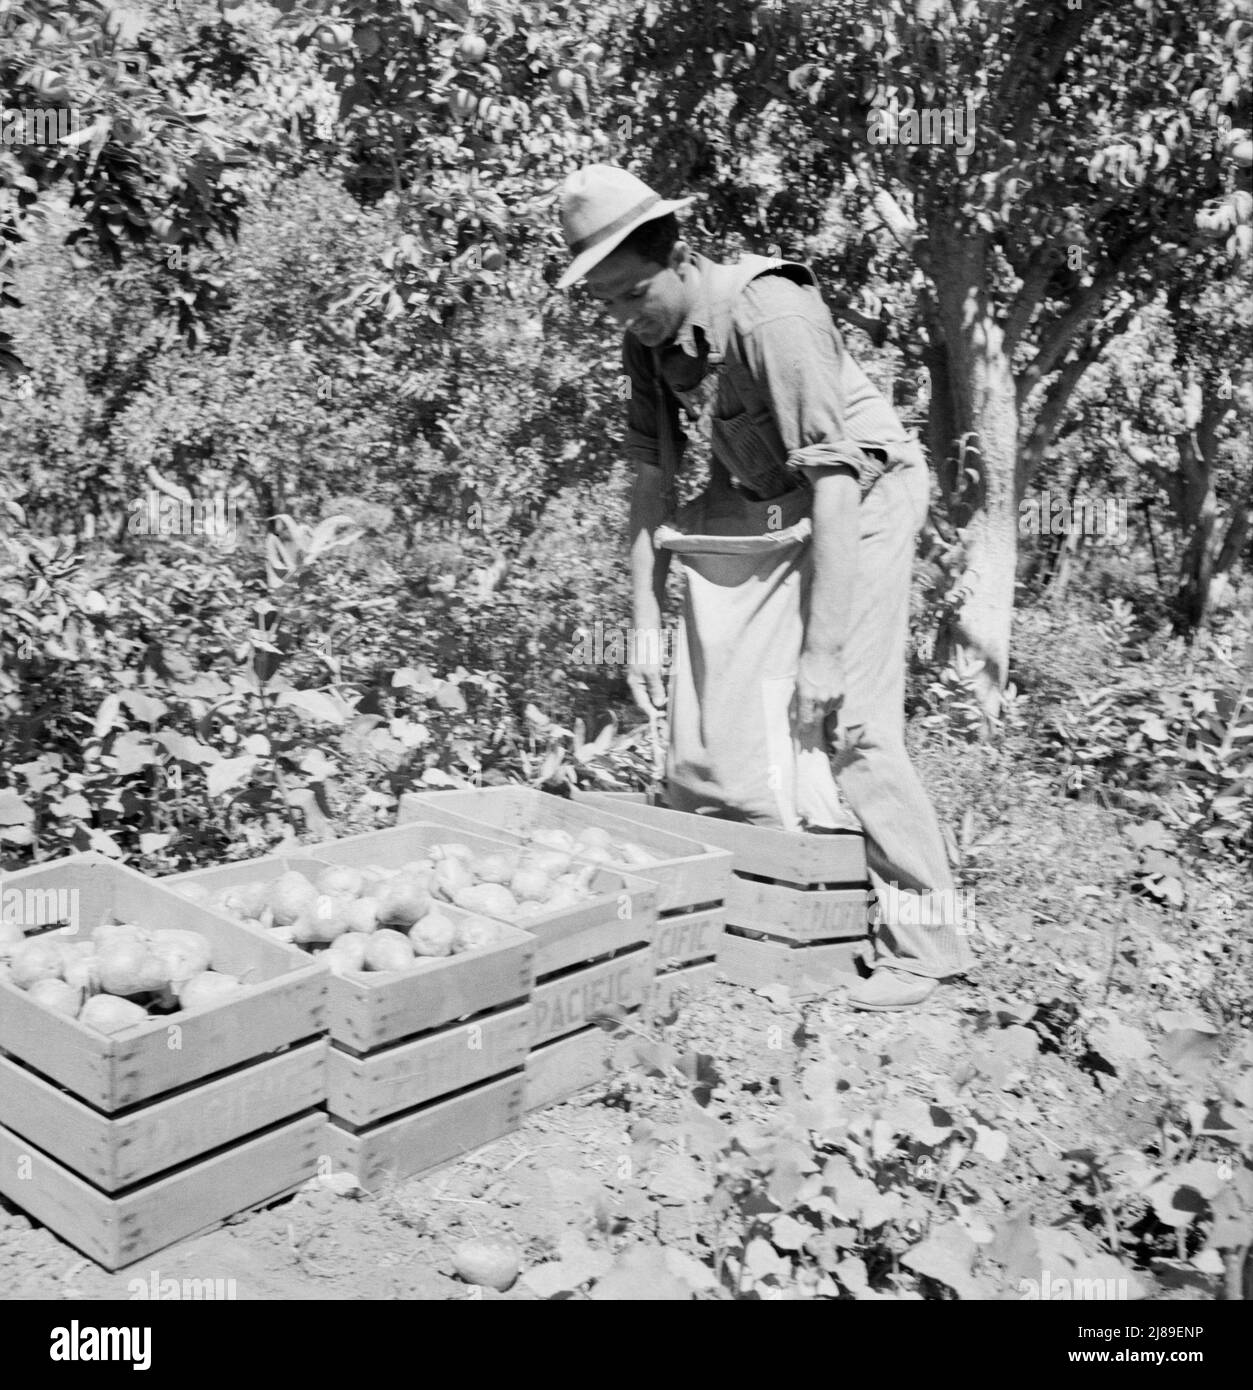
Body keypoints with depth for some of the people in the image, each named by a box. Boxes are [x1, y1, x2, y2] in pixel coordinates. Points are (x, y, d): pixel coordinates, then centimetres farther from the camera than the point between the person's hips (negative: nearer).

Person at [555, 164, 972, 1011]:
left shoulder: (771, 316, -27)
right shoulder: (650, 338, -5)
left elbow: (834, 485, -31)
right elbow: (652, 479, 3)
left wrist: (824, 650, -32)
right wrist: (644, 628, 0)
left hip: (858, 504, -7)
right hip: (750, 512, 7)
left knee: (848, 724, -14)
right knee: (705, 729, 3)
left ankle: (925, 944, 0)